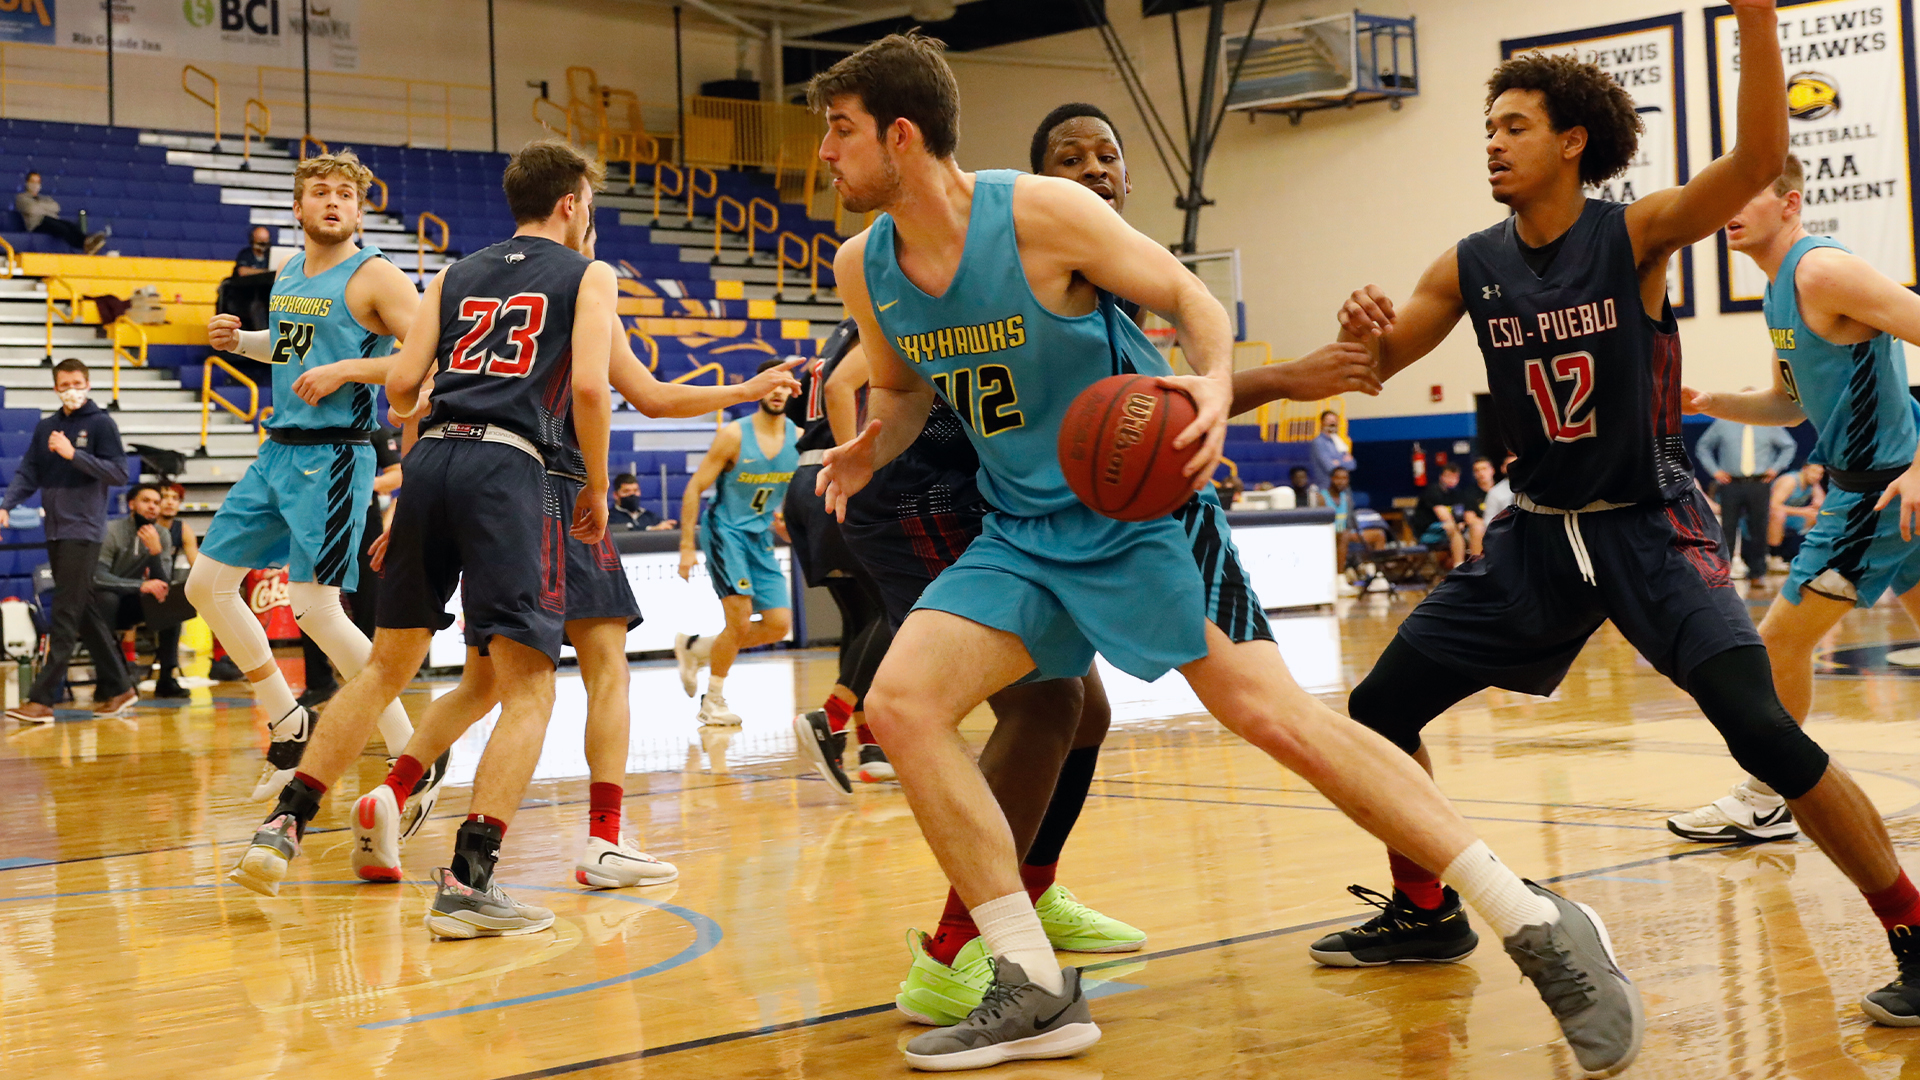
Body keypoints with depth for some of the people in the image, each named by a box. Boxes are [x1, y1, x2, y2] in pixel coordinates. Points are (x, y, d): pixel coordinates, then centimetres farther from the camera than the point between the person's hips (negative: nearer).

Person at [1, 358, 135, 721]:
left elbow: (119, 473, -11)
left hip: (84, 531, -7)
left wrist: (74, 454, -18)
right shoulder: (46, 427, 13)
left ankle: (41, 698, -12)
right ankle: (117, 687, 20)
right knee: (84, 613, 11)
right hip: (56, 531, 7)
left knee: (66, 615, -9)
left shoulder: (101, 423, -4)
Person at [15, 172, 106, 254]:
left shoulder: (45, 198, 36)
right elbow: (32, 210, -1)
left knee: (71, 226, -31)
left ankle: (86, 239, -63)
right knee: (62, 228, -37)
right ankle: (84, 244, -64)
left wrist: (40, 205, 6)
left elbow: (55, 207, 13)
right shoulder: (21, 197, 21)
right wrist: (46, 208, 11)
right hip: (37, 222, -6)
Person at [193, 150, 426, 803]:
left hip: (333, 456, -9)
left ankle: (411, 754, -3)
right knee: (207, 584, 10)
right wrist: (239, 341, 11)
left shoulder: (374, 277, -11)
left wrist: (345, 370, -22)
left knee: (316, 609, -14)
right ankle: (288, 722, 24)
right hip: (278, 449, 9)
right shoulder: (288, 275, 13)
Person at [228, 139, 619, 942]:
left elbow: (401, 384, 12)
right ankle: (466, 883, -15)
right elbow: (588, 387, -5)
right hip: (513, 467, -5)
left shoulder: (456, 277, 23)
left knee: (389, 665, 19)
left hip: (434, 457, 5)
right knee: (527, 685, -4)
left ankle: (284, 825, 16)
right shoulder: (589, 275, 11)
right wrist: (597, 490, 6)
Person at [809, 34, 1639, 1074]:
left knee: (1276, 716, -15)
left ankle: (1538, 927, -5)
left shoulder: (1043, 213, -17)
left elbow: (1189, 297, -7)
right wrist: (867, 449, -6)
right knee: (900, 702, -12)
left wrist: (1216, 383, -28)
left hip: (1142, 510, -6)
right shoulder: (863, 267, 0)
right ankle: (1035, 992, -4)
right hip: (1022, 534, 6)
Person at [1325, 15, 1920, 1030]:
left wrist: (1755, 15, -41)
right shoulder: (1469, 268, 0)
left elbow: (1758, 160, -29)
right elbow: (1375, 365, 6)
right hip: (1537, 534, 5)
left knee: (1762, 730, -23)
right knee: (1377, 710, 5)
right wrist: (1363, 332, -18)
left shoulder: (1636, 234, -13)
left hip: (1649, 527, -5)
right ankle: (1423, 914, 26)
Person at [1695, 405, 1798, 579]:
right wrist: (1714, 470, 4)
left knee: (1759, 529, 2)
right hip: (1731, 485, -1)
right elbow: (1703, 446, 14)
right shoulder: (1723, 424, 6)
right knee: (1728, 528, -3)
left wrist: (1776, 468, 7)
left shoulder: (1769, 425, 8)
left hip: (1759, 485, 1)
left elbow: (1789, 446, 19)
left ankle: (1757, 571, 9)